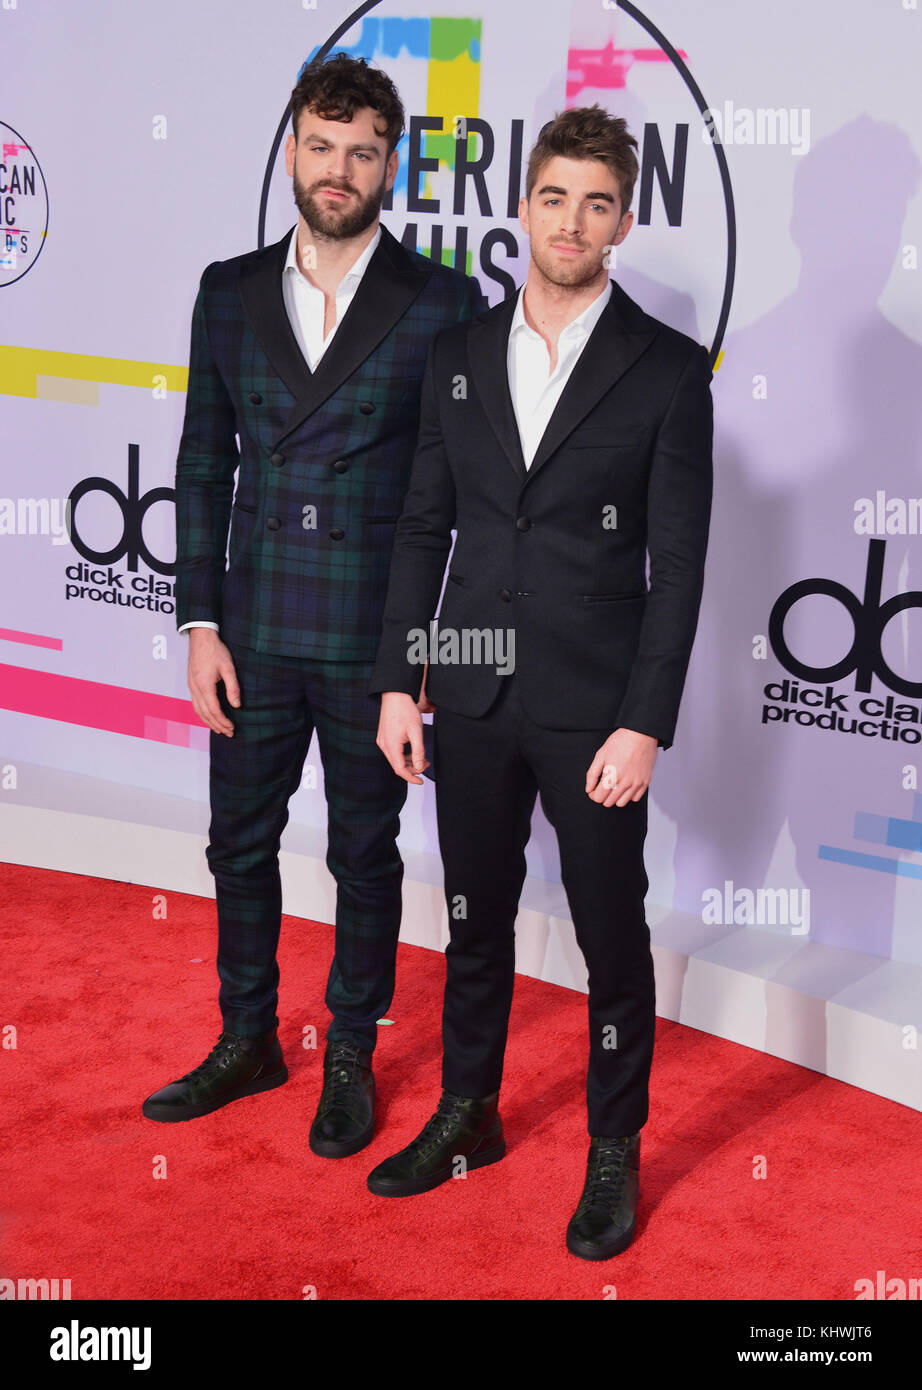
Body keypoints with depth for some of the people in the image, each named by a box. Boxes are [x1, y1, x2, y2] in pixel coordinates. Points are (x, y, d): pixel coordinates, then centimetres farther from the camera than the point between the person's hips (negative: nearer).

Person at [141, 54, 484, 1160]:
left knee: (365, 858, 11)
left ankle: (351, 1057, 31)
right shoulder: (230, 292, 6)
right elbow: (204, 467, 6)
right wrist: (200, 624, 0)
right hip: (253, 638, 4)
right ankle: (248, 1043, 35)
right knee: (240, 846, 15)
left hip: (376, 643, -3)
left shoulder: (445, 304, -5)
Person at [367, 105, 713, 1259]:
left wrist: (645, 724, -13)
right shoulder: (457, 354, 6)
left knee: (612, 936, 8)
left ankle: (615, 1153, 26)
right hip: (473, 697, 4)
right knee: (476, 920, 16)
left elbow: (678, 563, -8)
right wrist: (397, 681, 3)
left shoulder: (668, 370, -5)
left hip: (594, 709, -3)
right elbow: (424, 526, 8)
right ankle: (467, 1118, 35)